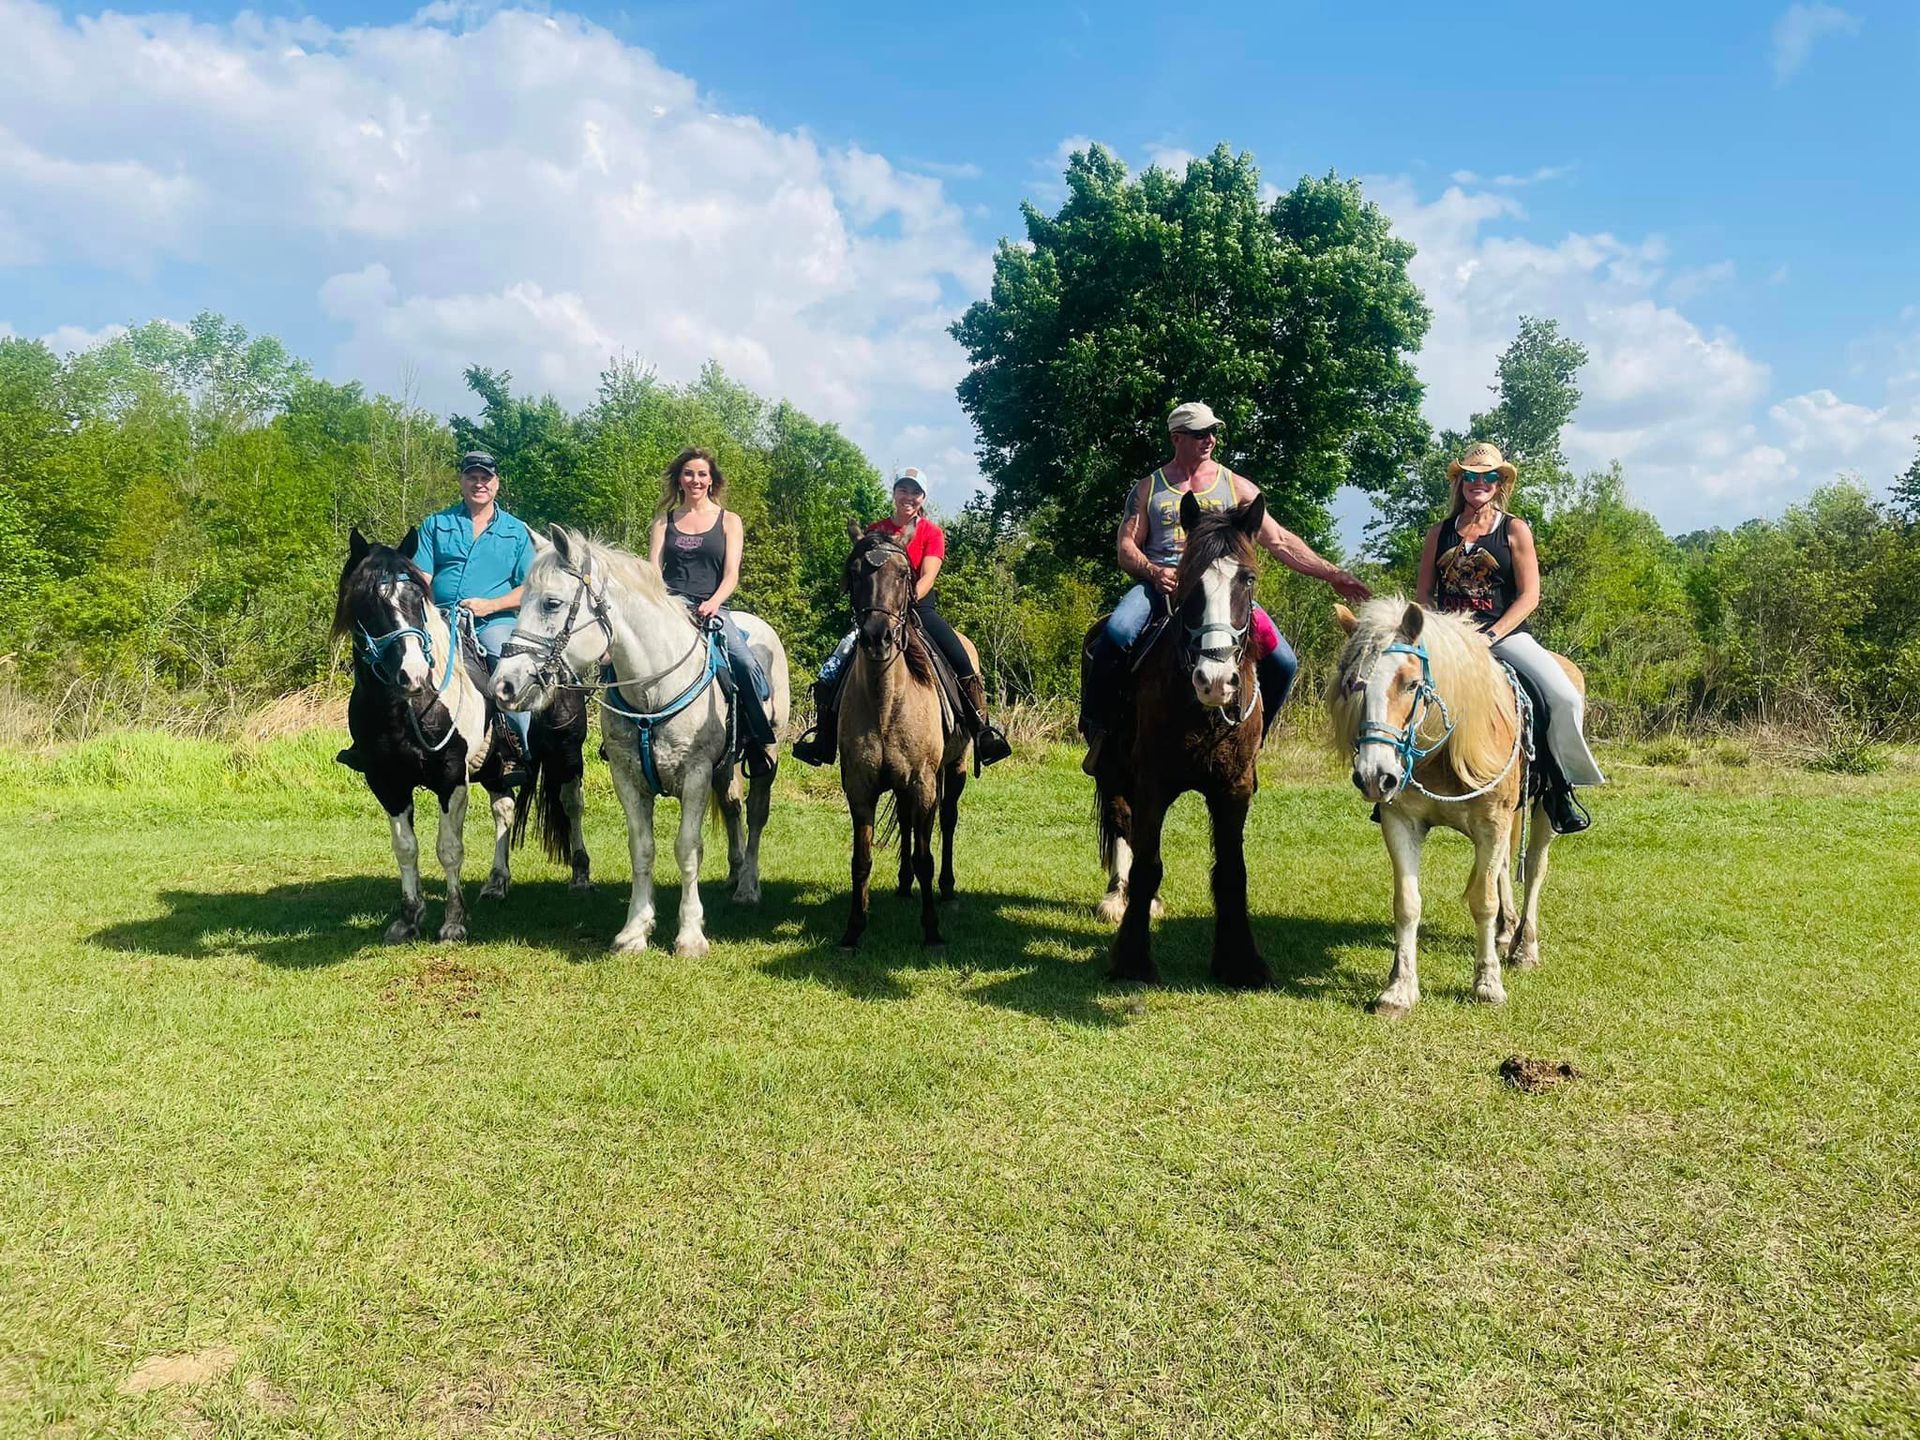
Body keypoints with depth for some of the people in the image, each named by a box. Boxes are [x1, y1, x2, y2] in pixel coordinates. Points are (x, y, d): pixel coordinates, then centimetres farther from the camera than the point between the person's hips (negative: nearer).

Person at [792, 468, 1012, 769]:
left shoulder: (932, 533, 3)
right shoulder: (875, 531, 9)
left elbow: (927, 576, -10)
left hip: (921, 608, -1)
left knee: (964, 664, -22)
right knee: (832, 668, -14)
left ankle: (982, 729, -9)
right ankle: (824, 733, 0)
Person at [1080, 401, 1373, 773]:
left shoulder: (1236, 487, 15)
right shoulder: (1149, 487, 14)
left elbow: (1281, 542, 12)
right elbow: (1126, 547, 7)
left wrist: (1333, 575, 5)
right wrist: (1153, 571, -15)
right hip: (1161, 584, -2)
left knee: (1284, 662, -16)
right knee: (1116, 633, -34)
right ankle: (1097, 729, -15)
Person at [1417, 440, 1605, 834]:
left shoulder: (1515, 530, 5)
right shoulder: (1440, 534, 12)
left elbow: (1529, 596, -2)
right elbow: (1425, 594, 12)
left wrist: (1489, 636, -14)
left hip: (1506, 635, -2)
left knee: (1566, 699, -23)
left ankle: (1559, 785, 0)